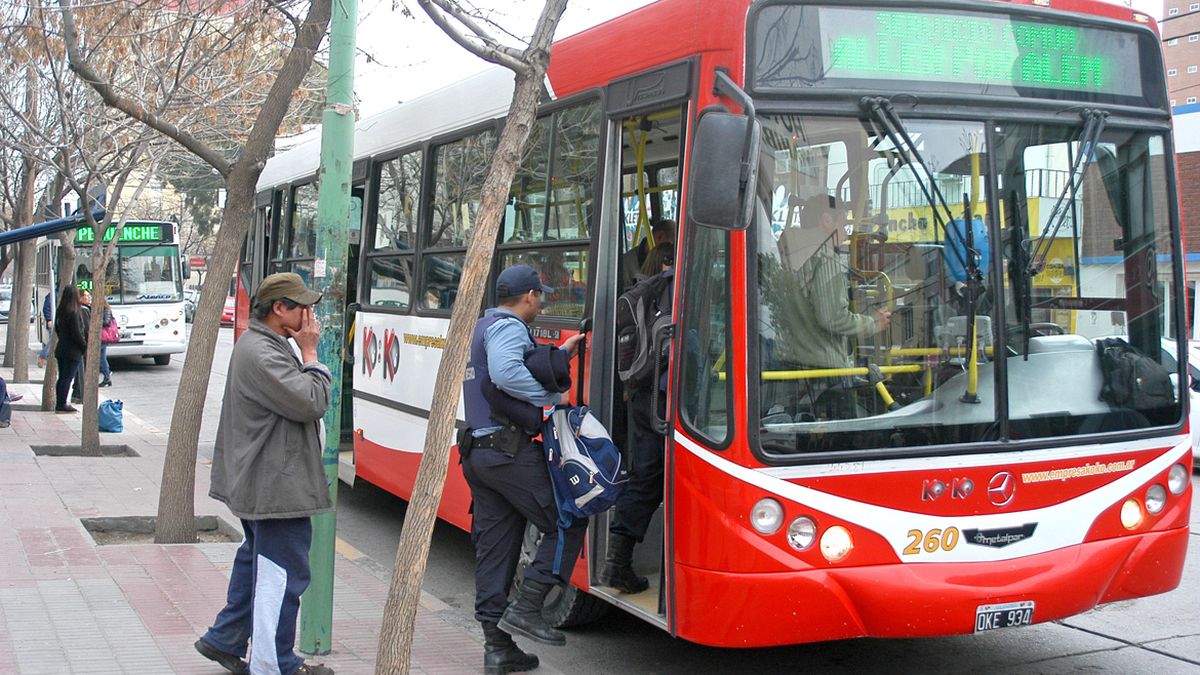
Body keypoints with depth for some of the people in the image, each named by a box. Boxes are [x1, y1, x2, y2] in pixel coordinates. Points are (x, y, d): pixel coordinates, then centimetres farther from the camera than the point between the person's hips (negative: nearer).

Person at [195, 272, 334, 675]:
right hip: (277, 486, -12)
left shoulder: (260, 345, 14)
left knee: (257, 559, 24)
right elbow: (311, 402, -23)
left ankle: (224, 640, 36)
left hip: (258, 482, 12)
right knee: (282, 573, -4)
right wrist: (310, 353, -15)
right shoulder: (262, 355, -22)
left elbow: (295, 399, 21)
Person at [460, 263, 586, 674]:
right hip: (509, 452, -10)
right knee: (568, 523, -1)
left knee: (494, 547, 9)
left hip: (477, 451, 10)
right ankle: (526, 610, -5)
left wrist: (560, 354, 26)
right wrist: (551, 396, -20)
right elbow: (506, 373, -30)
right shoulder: (508, 327, -10)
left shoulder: (485, 327, 22)